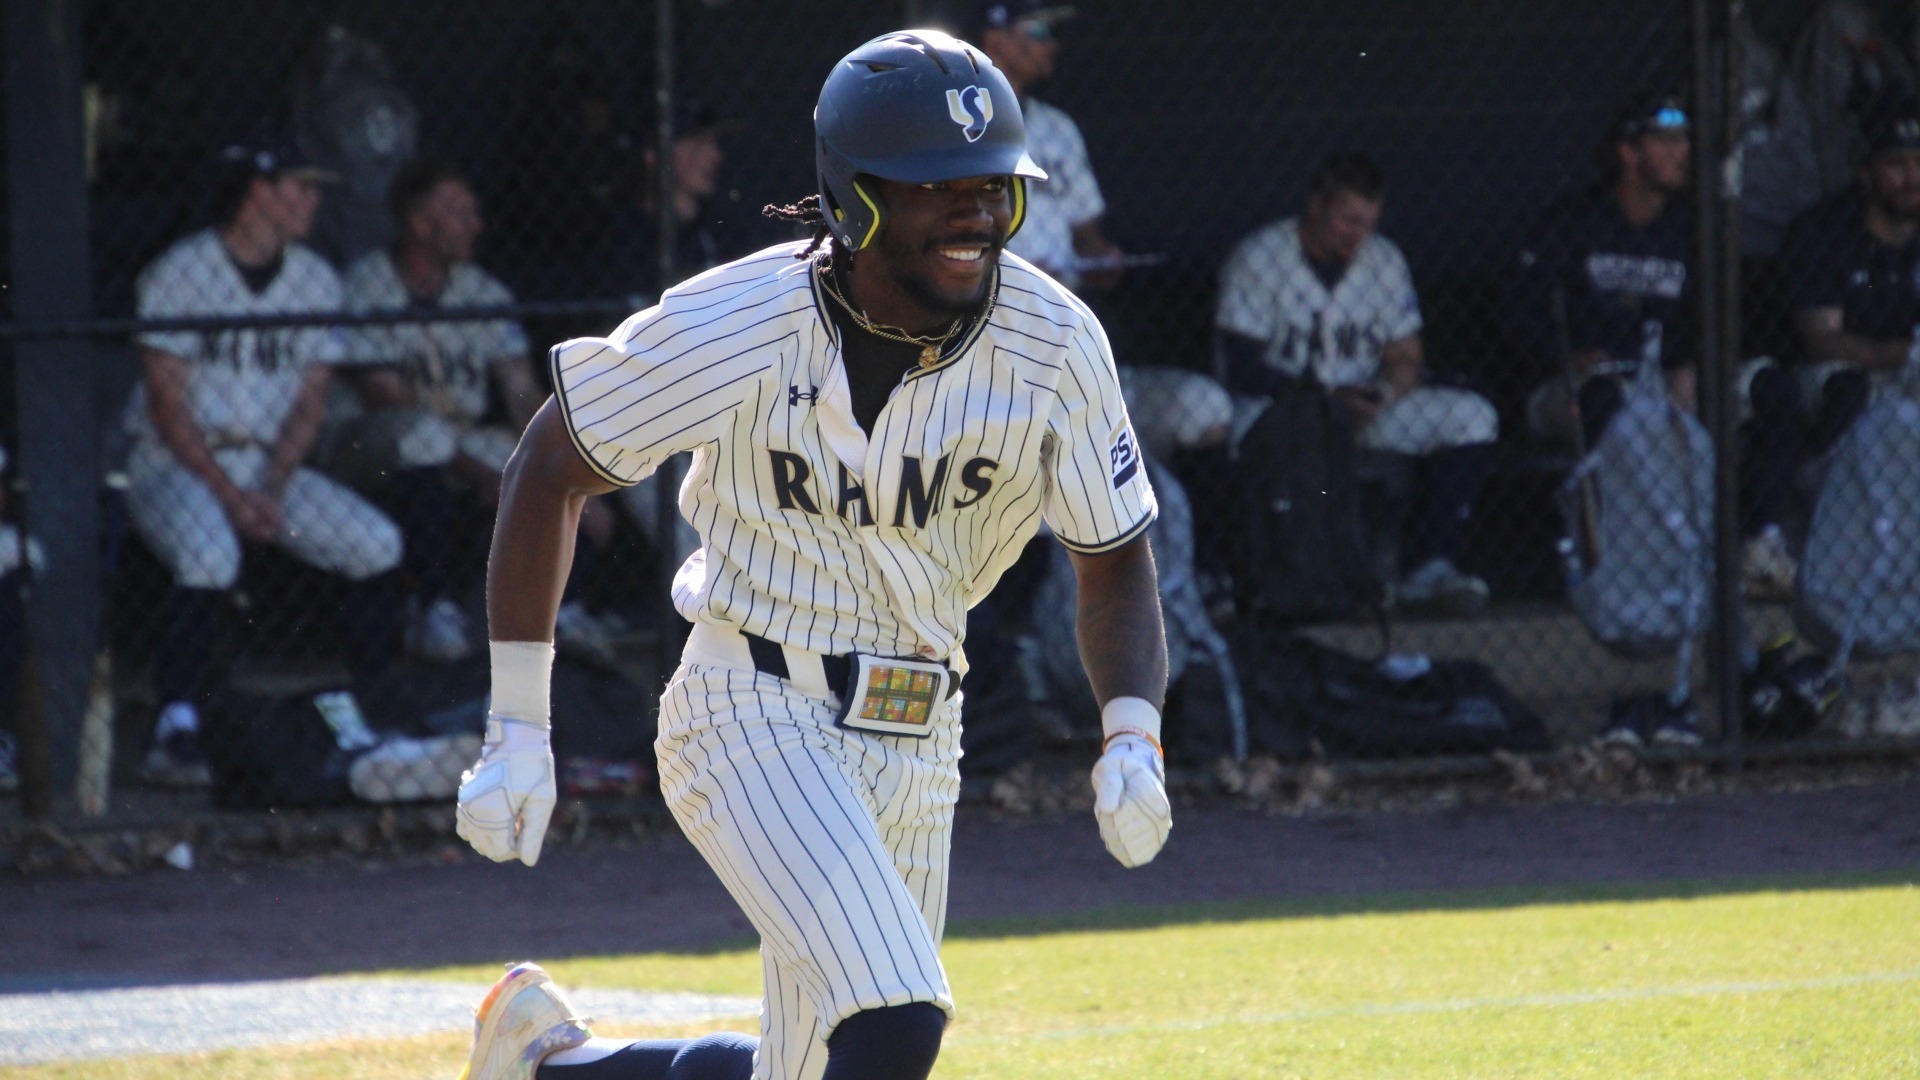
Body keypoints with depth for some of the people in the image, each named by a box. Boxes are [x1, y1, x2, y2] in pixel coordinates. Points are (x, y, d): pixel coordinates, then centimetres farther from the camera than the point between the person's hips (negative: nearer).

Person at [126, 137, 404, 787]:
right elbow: (166, 402, -12)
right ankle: (177, 729, -35)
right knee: (208, 555, -36)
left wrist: (270, 493, -9)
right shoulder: (178, 274, -8)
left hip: (273, 466, 6)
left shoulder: (315, 281, 9)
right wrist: (229, 495, -19)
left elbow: (310, 400, 6)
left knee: (377, 544, -13)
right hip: (176, 461, -6)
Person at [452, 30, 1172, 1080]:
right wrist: (517, 733, -9)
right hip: (757, 718, -5)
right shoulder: (743, 325, -18)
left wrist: (1133, 738, -16)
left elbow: (1115, 560, 3)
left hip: (916, 744, 5)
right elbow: (551, 469, -6)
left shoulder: (1052, 343, -9)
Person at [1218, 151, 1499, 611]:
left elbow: (1407, 359, 7)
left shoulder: (1383, 259, 8)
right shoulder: (1258, 258, -8)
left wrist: (1382, 396, -17)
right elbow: (1243, 369, -14)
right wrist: (1330, 397, -23)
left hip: (1363, 409, 5)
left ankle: (1431, 565, -21)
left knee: (1473, 416, -14)